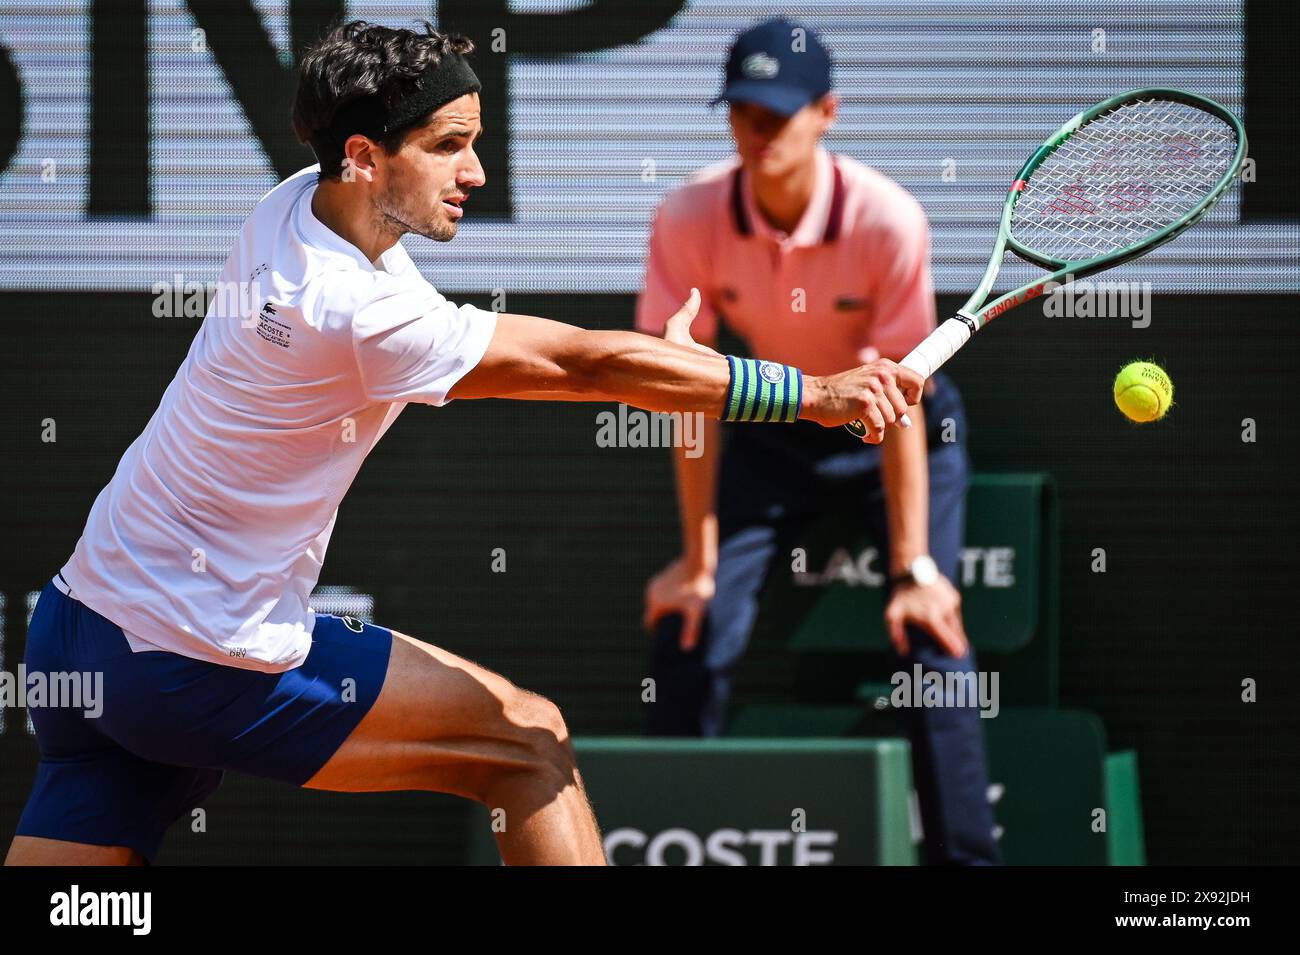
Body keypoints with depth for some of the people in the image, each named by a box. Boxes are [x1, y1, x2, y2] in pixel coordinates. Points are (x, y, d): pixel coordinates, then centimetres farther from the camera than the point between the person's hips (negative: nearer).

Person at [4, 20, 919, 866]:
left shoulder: (296, 205, 3)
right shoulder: (359, 311, -23)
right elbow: (588, 364, -21)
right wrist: (816, 394, -18)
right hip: (206, 669, -9)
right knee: (530, 740, 1)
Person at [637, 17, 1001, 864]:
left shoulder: (886, 220, -29)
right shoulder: (691, 220, -23)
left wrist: (914, 568, -26)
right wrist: (698, 560, -15)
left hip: (890, 431, -2)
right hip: (772, 426, 2)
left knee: (932, 639, -18)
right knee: (693, 636, -9)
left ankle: (966, 855, -12)